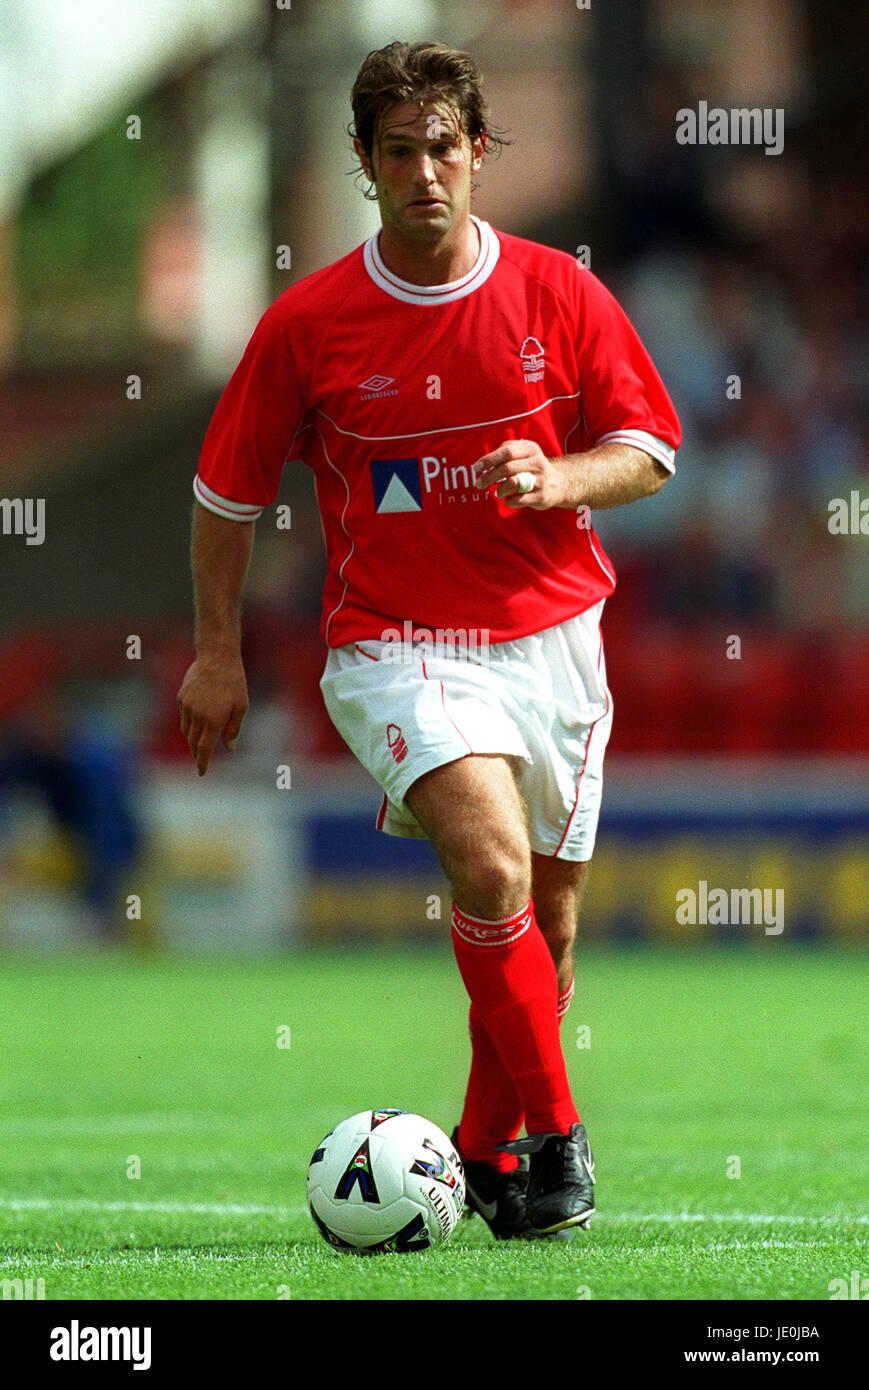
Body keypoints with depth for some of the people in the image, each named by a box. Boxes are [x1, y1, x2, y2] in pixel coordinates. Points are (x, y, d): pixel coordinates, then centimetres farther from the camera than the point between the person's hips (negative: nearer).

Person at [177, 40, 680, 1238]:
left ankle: (488, 1151, 30)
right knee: (492, 866, -25)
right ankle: (557, 1135, -15)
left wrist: (557, 480, -15)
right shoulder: (307, 324, -4)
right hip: (397, 645, -3)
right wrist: (218, 652, 6)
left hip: (550, 637, 3)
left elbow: (648, 452, 5)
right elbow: (227, 490, 7)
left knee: (549, 916, 9)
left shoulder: (557, 294, -1)